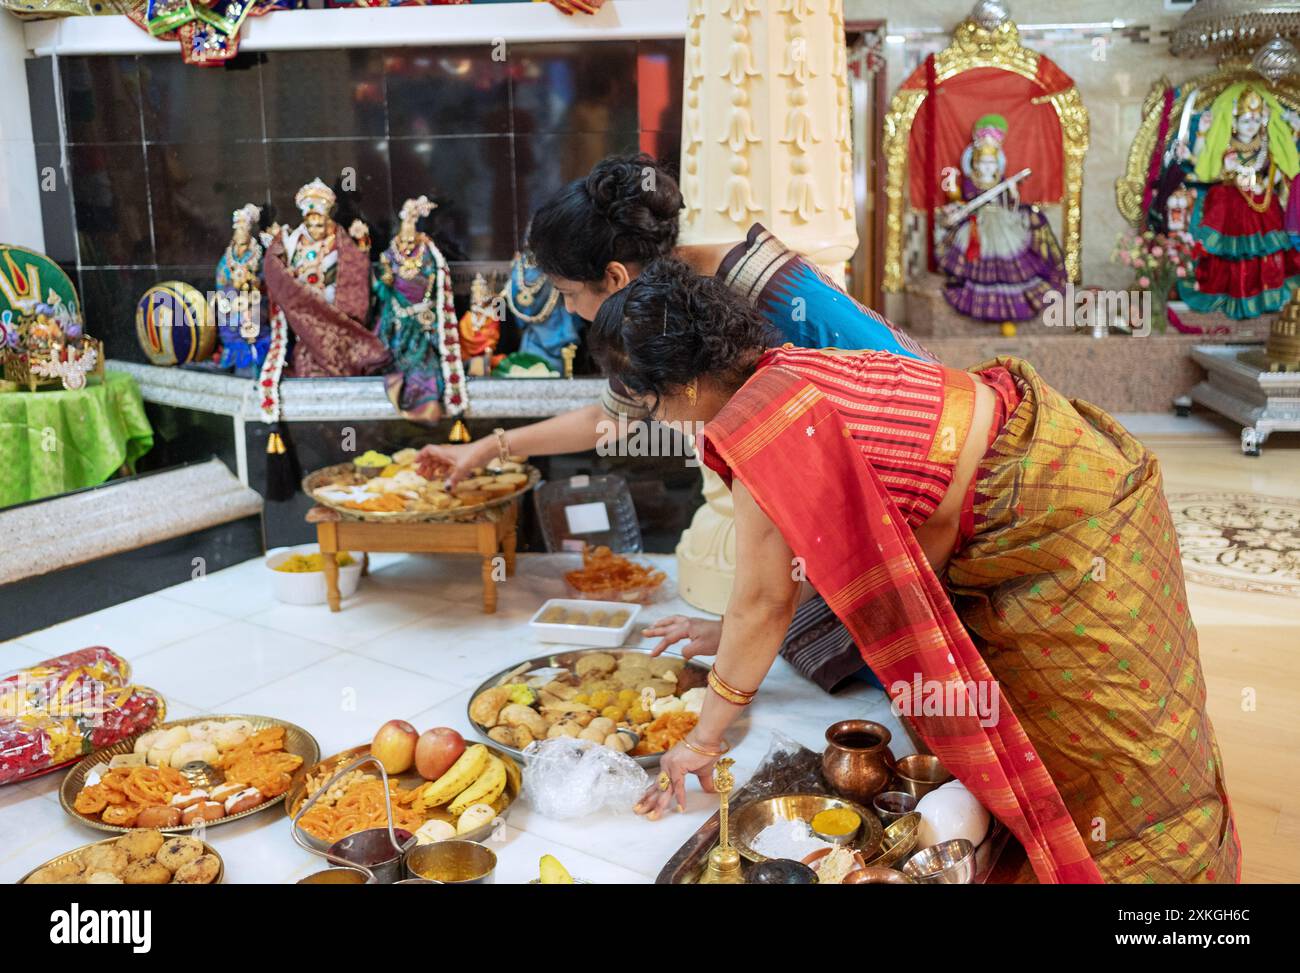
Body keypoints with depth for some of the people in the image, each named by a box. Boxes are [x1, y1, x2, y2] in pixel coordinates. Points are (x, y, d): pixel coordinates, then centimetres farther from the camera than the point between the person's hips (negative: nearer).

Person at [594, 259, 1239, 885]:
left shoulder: (754, 425, -27)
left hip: (1061, 518, -9)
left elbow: (764, 603, -20)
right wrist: (722, 637, 17)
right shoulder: (783, 371, 0)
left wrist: (706, 738, -9)